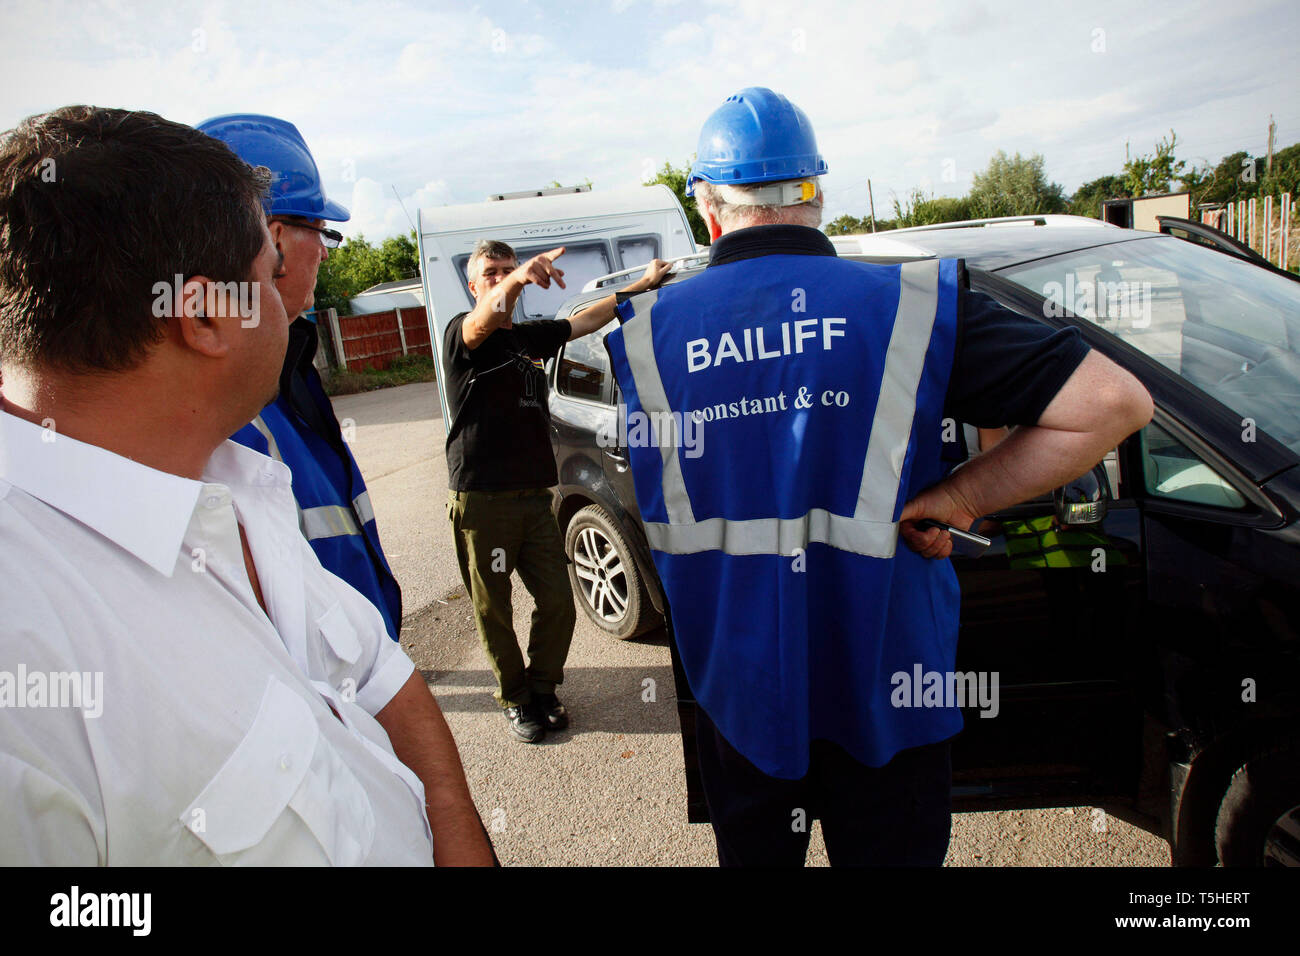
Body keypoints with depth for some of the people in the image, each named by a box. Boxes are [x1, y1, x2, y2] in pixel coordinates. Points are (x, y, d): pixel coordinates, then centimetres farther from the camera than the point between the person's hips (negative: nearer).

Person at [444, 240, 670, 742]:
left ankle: (542, 689, 28)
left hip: (535, 496, 6)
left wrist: (643, 284, 29)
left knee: (558, 603, 6)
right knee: (494, 612, 5)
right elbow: (484, 321, -27)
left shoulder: (532, 337, 18)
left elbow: (585, 319, 28)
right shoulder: (462, 333, -3)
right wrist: (519, 278, -47)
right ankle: (515, 699, 25)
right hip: (481, 499, -5)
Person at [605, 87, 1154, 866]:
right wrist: (957, 498, -11)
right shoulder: (908, 305, -12)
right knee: (893, 851, 22)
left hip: (733, 684, 2)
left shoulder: (650, 330, -6)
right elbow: (1115, 401, -15)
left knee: (753, 854, 25)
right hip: (884, 686, -1)